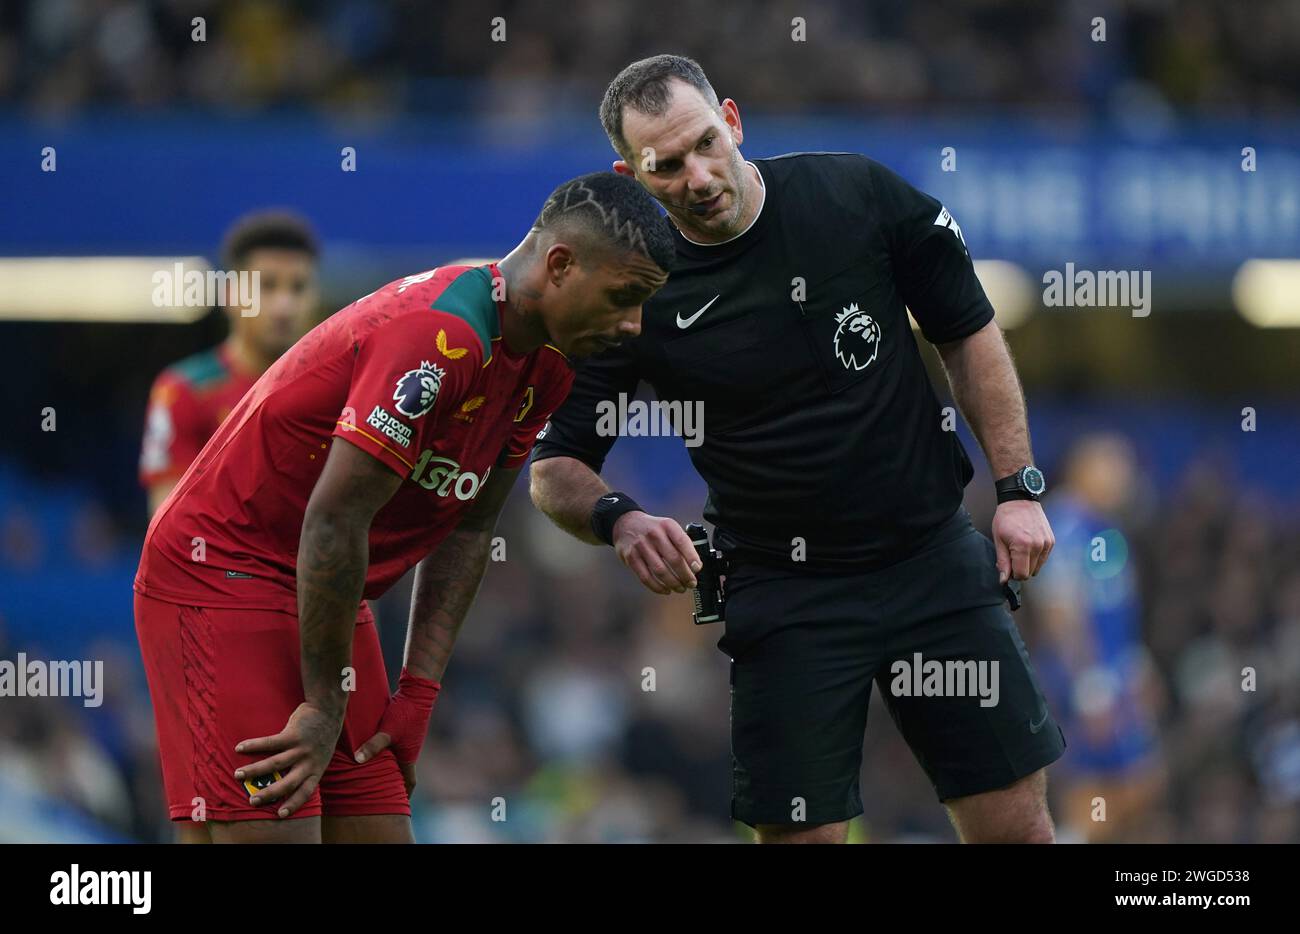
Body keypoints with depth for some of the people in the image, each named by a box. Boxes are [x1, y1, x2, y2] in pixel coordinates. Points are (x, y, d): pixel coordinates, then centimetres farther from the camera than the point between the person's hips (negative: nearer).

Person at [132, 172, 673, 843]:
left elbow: (467, 530, 12)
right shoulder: (439, 337, -26)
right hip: (222, 577, -10)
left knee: (379, 832, 3)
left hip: (321, 593, 10)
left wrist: (418, 695, 5)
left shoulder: (543, 367, 5)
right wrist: (326, 706, -18)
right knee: (268, 839, -18)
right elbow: (335, 518, -25)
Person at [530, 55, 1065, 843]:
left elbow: (970, 333, 4)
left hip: (934, 552, 1)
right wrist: (618, 520, -25)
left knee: (1015, 818, 1)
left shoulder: (855, 194, -8)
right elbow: (555, 468, -3)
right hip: (785, 593, -1)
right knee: (800, 833, -5)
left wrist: (1020, 488, 0)